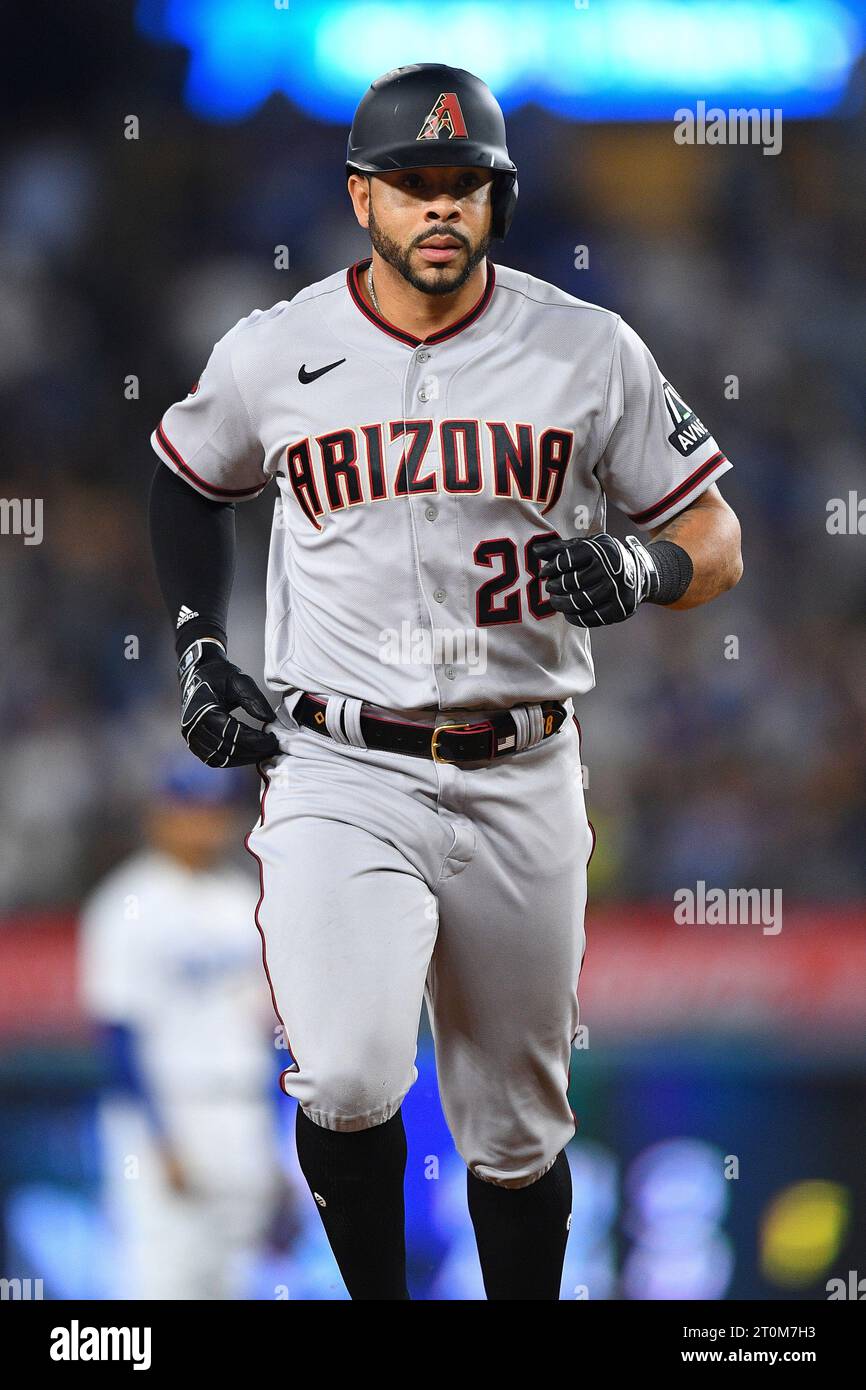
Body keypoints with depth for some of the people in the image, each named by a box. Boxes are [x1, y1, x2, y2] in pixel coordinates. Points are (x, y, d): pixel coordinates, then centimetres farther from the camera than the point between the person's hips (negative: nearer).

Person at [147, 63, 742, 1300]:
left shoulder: (590, 353, -1)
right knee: (349, 1082, -23)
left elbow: (718, 543, 4)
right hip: (340, 774, -1)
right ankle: (374, 1301, 2)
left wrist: (640, 570, -18)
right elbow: (189, 483, 21)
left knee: (519, 1129, 11)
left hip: (522, 782, 2)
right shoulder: (274, 355, 0)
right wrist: (198, 649, 10)